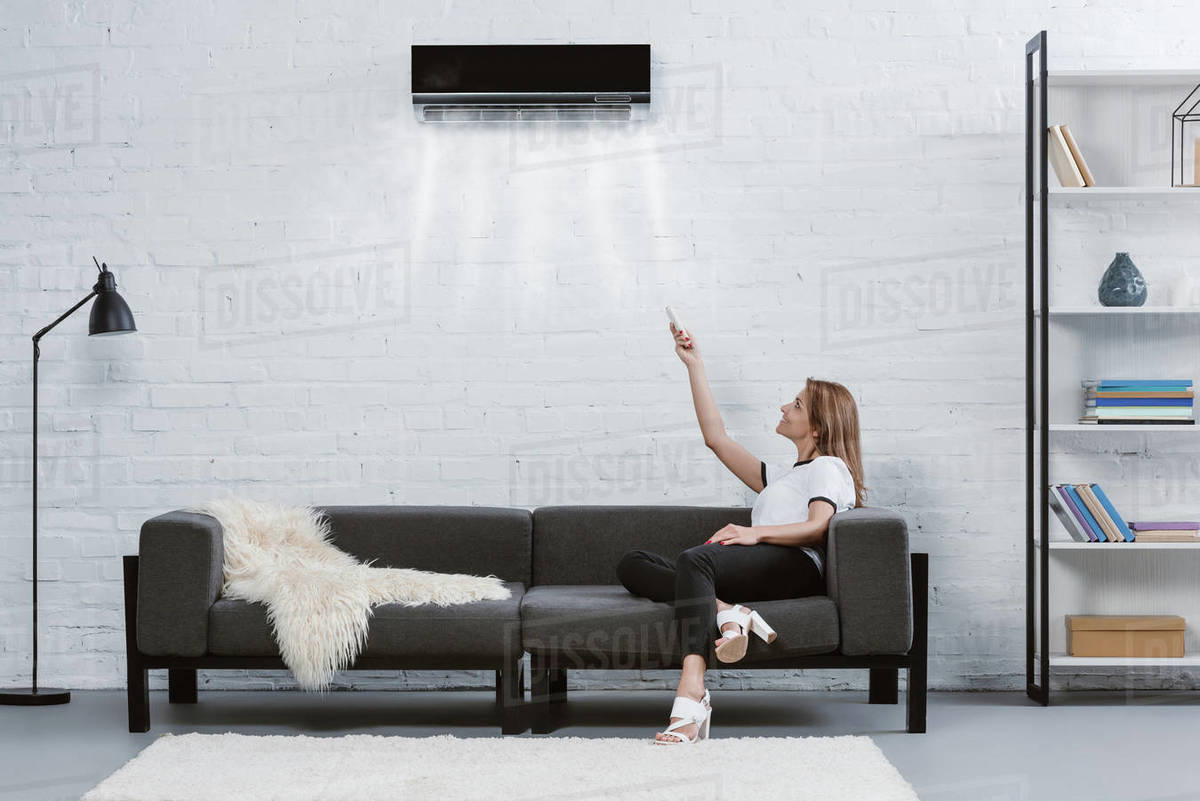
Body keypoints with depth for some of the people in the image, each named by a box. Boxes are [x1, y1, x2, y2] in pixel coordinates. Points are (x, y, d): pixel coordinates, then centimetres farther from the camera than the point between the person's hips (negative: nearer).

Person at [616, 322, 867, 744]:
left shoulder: (829, 468, 14)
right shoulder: (780, 477, 40)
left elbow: (817, 527, -7)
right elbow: (716, 439, 38)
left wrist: (755, 533, -22)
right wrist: (695, 365, 39)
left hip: (796, 566, -8)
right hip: (758, 568, 8)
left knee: (695, 559, -38)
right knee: (633, 565, -9)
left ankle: (690, 699, -53)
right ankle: (726, 612, -34)